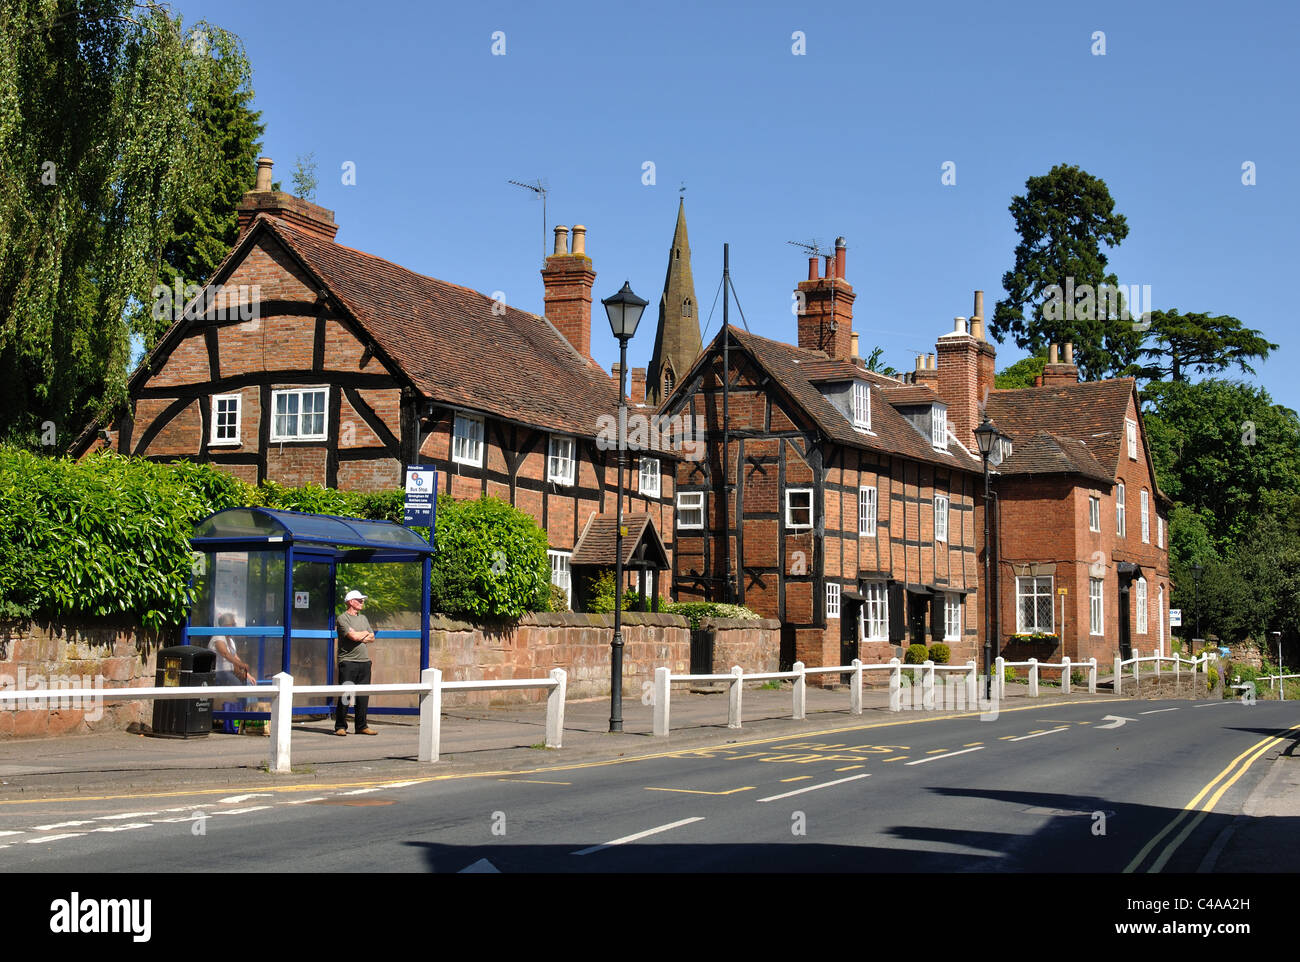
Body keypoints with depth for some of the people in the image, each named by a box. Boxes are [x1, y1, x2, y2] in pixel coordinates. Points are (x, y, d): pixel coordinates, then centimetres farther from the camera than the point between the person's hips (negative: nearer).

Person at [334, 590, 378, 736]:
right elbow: (353, 636, -15)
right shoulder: (342, 618, -4)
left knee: (363, 696, 5)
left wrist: (359, 636, -4)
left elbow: (372, 637, 13)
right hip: (348, 661, -6)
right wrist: (365, 633, 3)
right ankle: (340, 726, 1)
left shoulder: (363, 618, 19)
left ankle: (361, 726, 12)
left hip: (364, 661, 6)